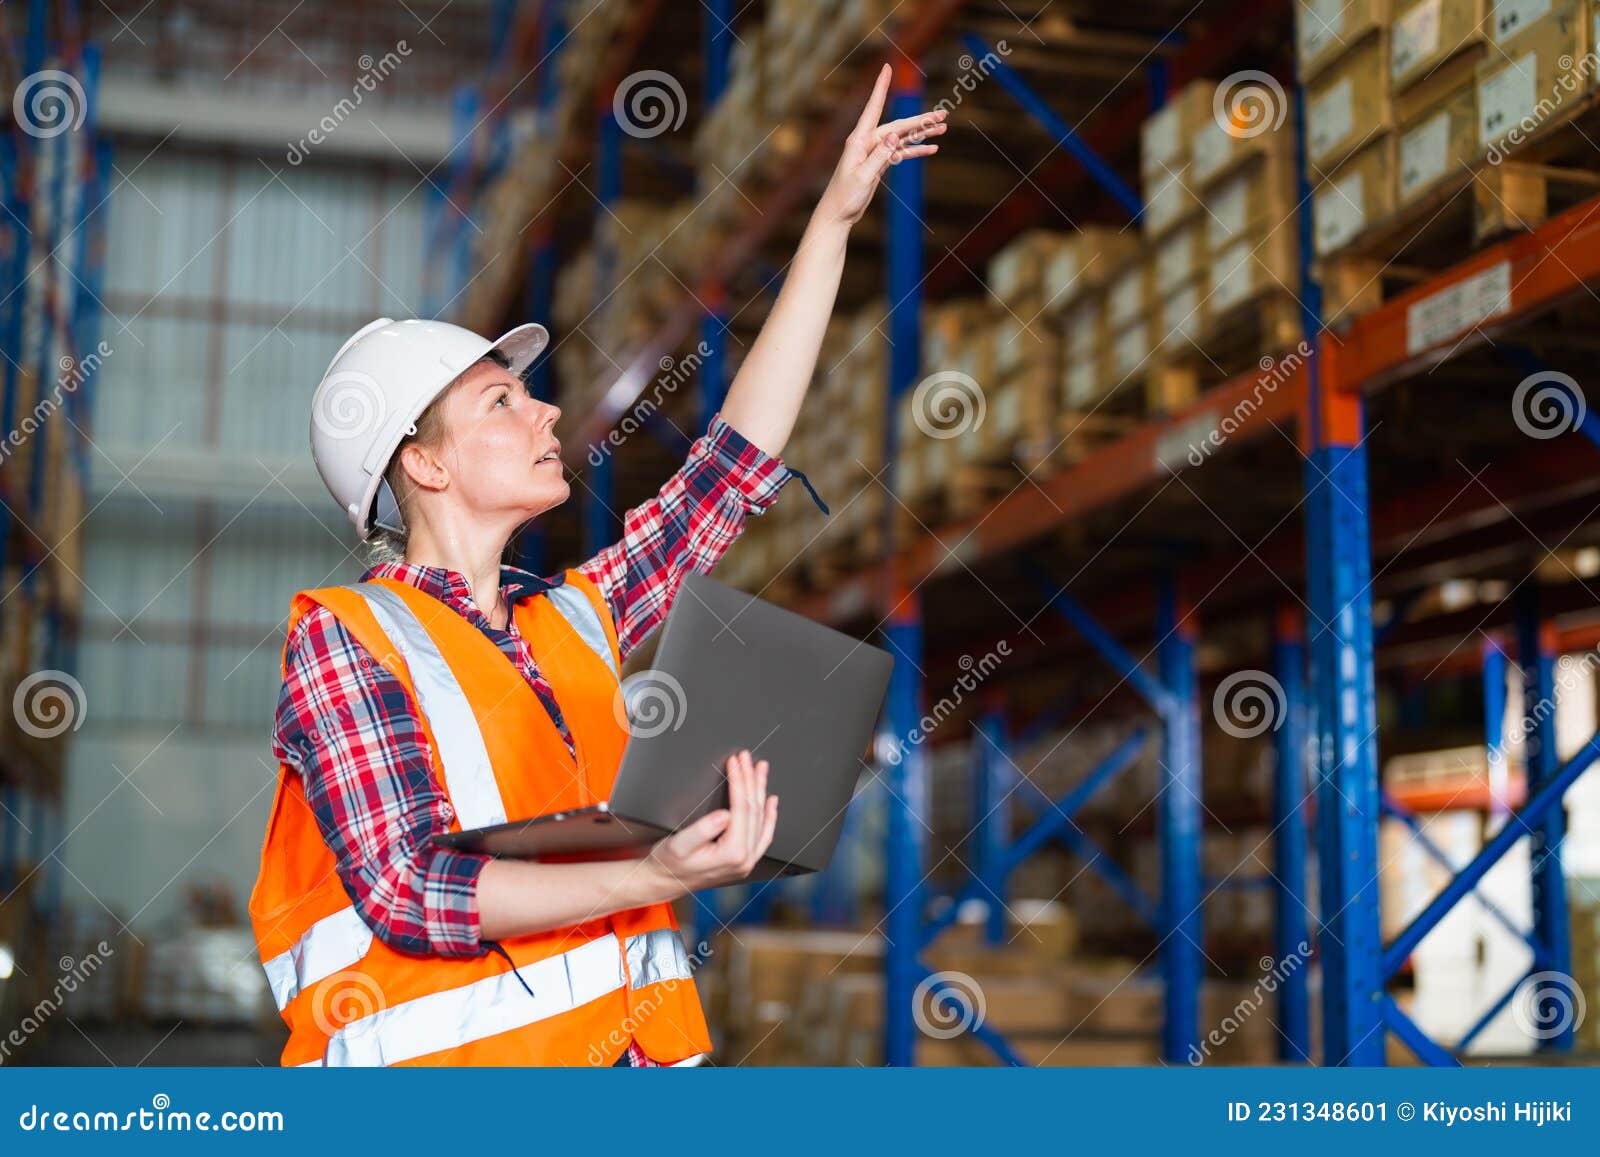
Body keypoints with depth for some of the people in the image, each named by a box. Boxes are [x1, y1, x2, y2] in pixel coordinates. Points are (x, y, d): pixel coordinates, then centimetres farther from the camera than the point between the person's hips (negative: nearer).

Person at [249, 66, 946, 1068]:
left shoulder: (573, 619, 15)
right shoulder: (341, 638, -2)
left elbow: (735, 464, 19)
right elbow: (406, 890, -12)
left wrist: (836, 217, 21)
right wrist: (653, 879, -24)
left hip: (628, 1045, 6)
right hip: (458, 1050, -5)